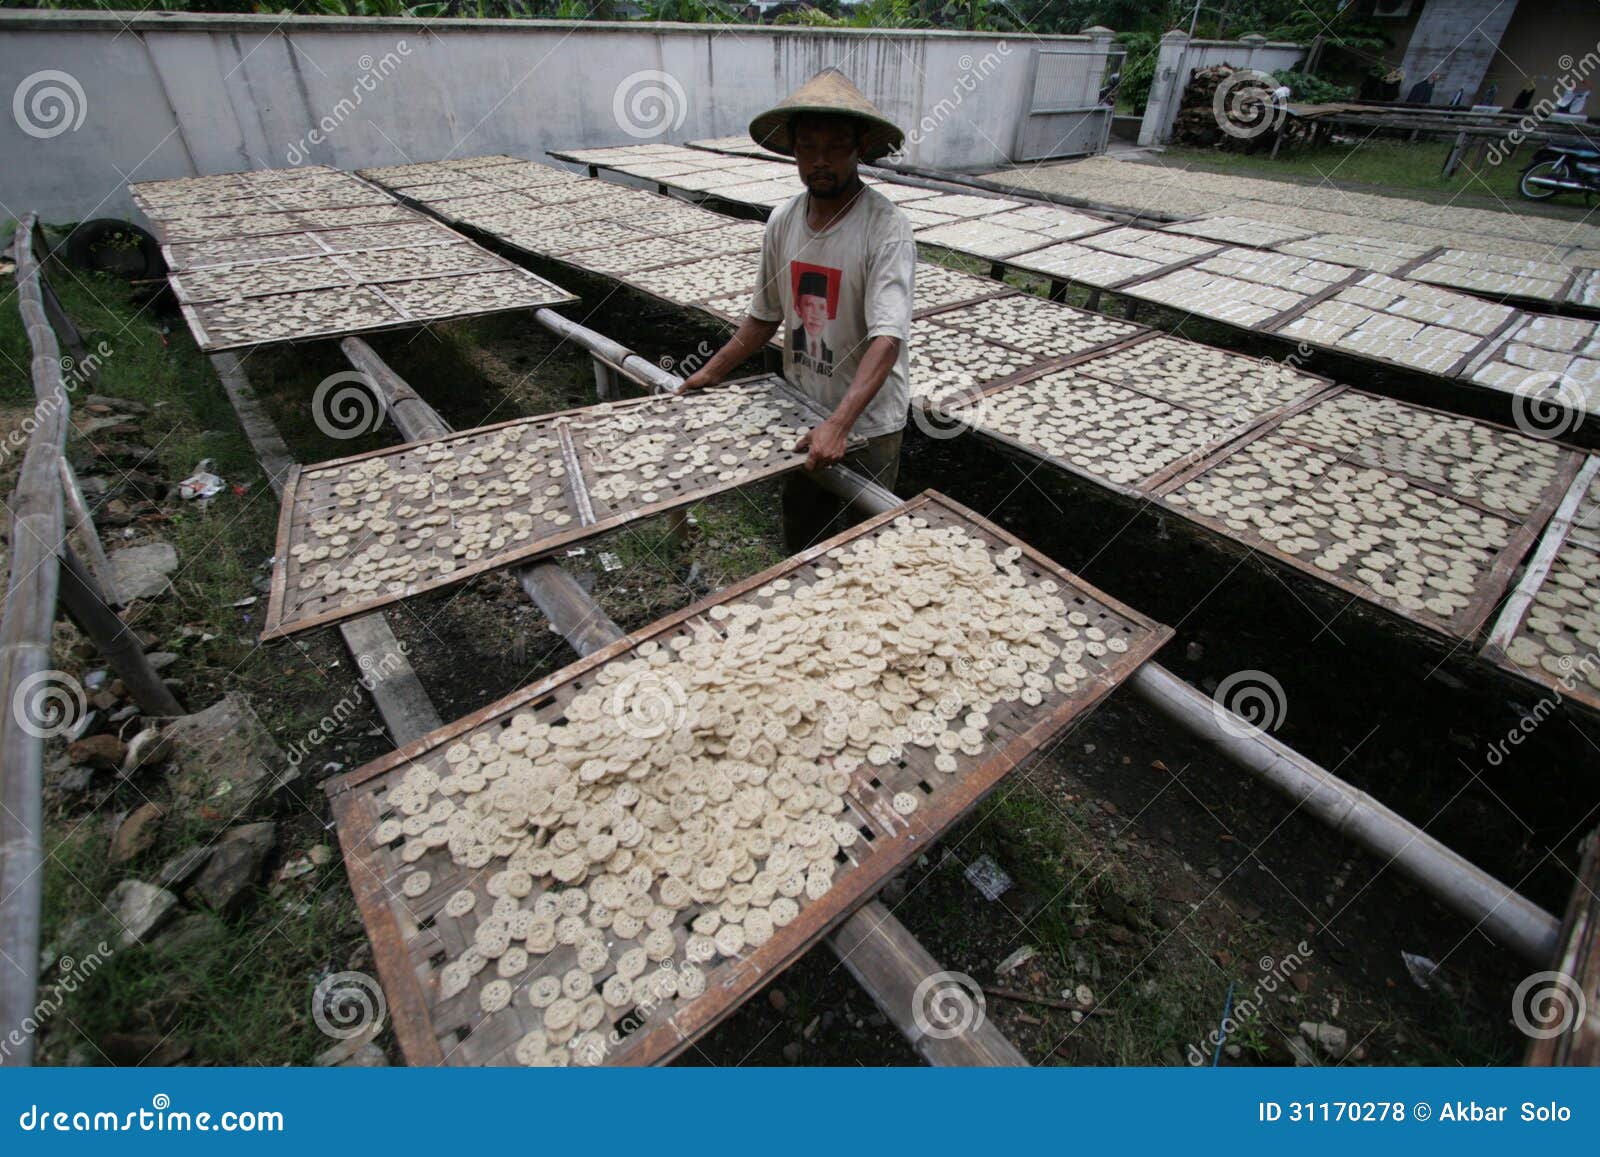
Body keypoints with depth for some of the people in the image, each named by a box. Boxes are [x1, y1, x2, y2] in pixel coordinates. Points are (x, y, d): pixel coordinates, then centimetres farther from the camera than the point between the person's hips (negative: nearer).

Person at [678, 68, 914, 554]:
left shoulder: (886, 229, -18)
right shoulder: (782, 221, 1)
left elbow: (887, 338, -28)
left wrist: (839, 424, -39)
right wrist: (712, 373, 9)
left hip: (867, 423, -5)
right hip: (802, 414, 6)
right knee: (801, 540, 20)